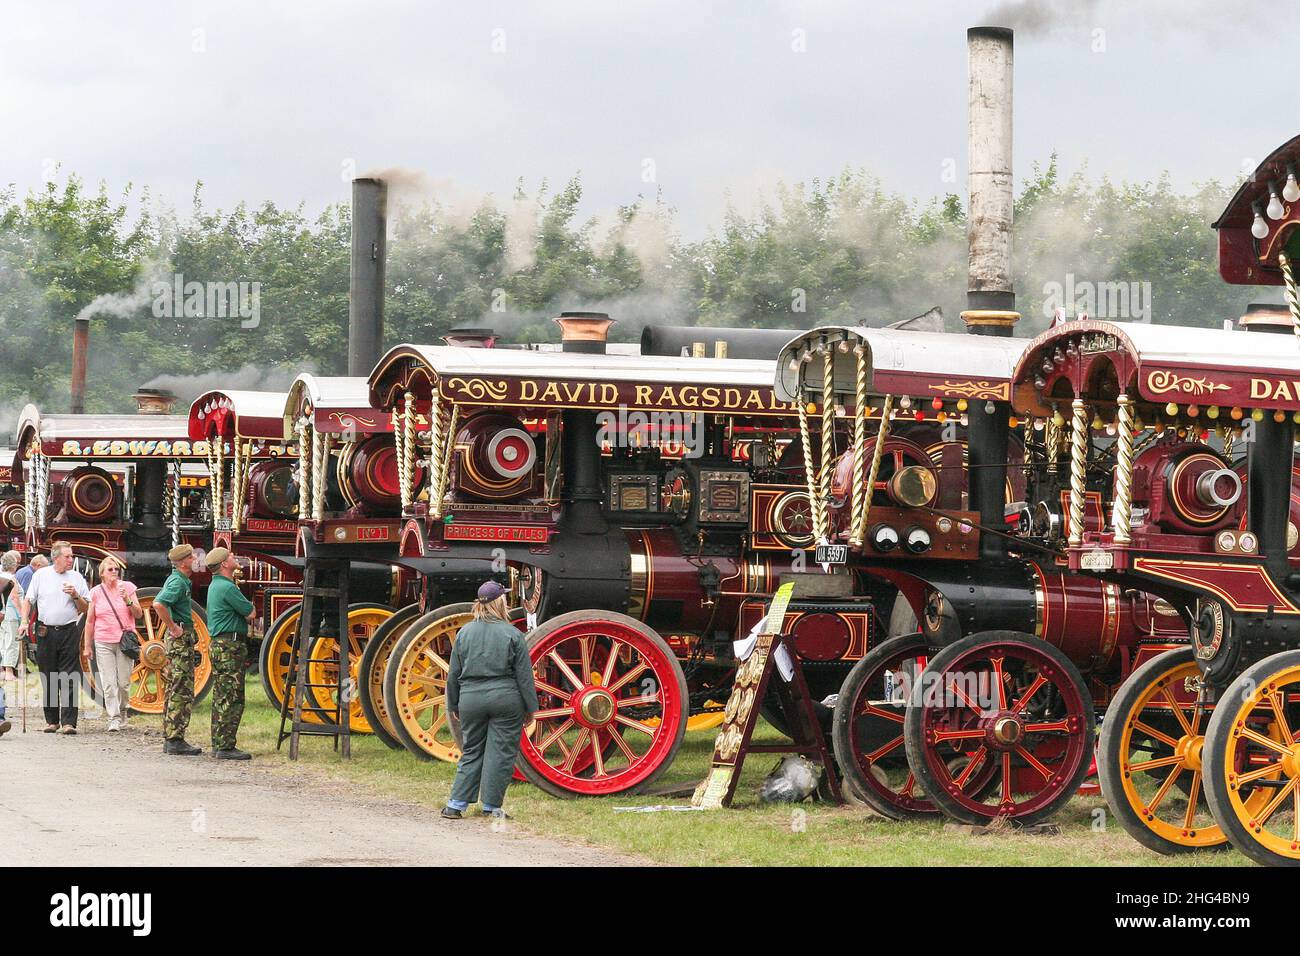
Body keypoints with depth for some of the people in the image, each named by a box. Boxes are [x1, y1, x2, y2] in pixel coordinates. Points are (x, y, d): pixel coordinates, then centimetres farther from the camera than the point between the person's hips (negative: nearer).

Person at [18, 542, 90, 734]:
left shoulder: (77, 577, 8)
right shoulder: (41, 575, 7)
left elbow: (86, 608, 9)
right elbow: (28, 600, 8)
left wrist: (75, 596, -8)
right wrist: (24, 621, -5)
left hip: (68, 631, -1)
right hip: (46, 631, 1)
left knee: (69, 679, -7)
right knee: (48, 679, 5)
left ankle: (68, 722, -9)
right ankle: (52, 720, 13)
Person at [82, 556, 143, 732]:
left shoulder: (127, 587, 3)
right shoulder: (96, 592, 4)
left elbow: (139, 615, 3)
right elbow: (90, 621, 9)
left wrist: (128, 601, -14)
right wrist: (87, 646, 8)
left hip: (125, 641, 0)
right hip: (103, 643, 0)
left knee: (124, 682, 1)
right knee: (108, 683, -7)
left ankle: (123, 709, 26)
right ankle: (114, 719, -5)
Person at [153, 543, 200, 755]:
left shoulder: (176, 579, 16)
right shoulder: (178, 582, -16)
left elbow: (160, 601, 32)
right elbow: (158, 604, -31)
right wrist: (173, 628, -22)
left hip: (177, 641, 11)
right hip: (181, 640, -11)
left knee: (173, 691, 12)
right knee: (182, 692, -9)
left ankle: (169, 739, 16)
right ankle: (175, 740, -9)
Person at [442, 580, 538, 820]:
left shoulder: (464, 632, 5)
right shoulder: (512, 634, -5)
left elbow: (453, 673, 9)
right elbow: (524, 675, -4)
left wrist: (453, 704, 18)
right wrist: (530, 707, 3)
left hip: (471, 699, 4)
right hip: (505, 699, -3)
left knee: (471, 752, 12)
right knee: (500, 753, 3)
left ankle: (456, 805, 6)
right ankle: (491, 807, 4)